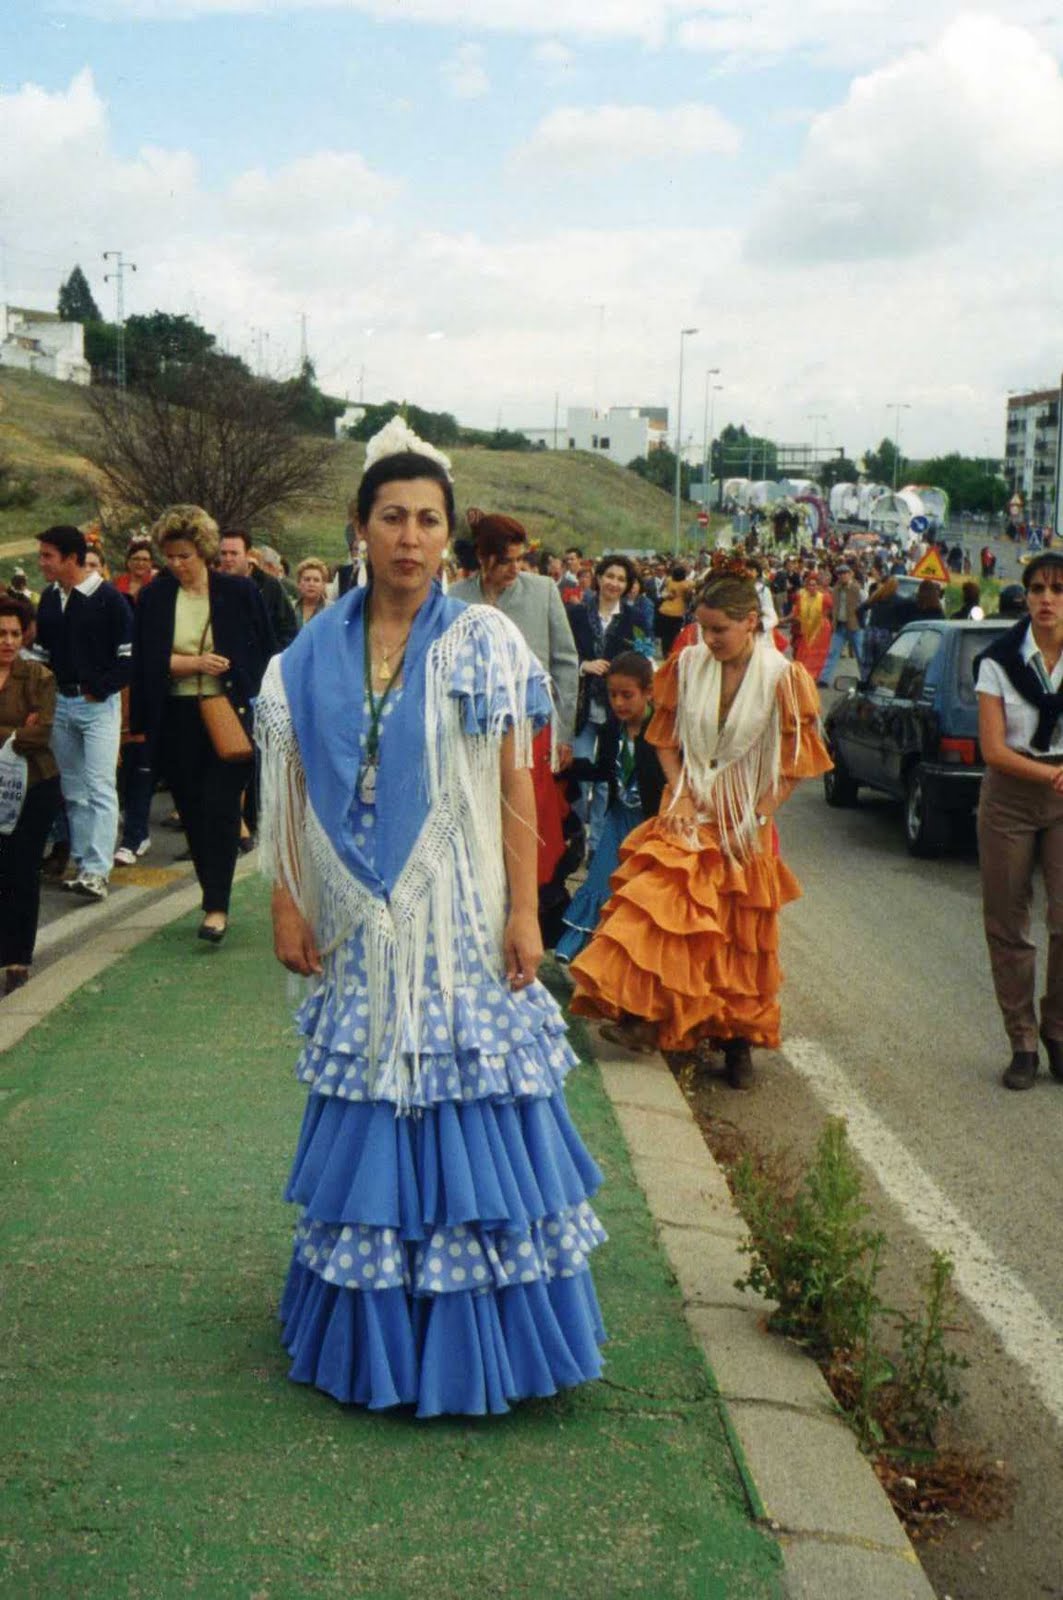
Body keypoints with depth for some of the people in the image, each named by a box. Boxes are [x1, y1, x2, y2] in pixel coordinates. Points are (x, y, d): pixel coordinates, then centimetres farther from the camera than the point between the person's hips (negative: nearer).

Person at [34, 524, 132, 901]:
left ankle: (97, 871, -14)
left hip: (98, 703, -7)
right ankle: (83, 863, 18)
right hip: (61, 703, 7)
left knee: (100, 788, -10)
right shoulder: (49, 598, 9)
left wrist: (99, 690, -14)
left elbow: (130, 654, -11)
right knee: (73, 791, 11)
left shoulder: (107, 597, -11)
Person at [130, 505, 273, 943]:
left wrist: (256, 708, -2)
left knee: (220, 807, -8)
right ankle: (214, 894, 21)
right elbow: (146, 661, 0)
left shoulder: (239, 592, -1)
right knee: (192, 810, 7)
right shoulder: (154, 597, 3)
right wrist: (194, 663, -14)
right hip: (176, 719, 3)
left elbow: (265, 653, 5)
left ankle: (217, 905, -4)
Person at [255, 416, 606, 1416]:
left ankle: (476, 1335, 16)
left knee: (466, 1101, 1)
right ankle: (373, 1333, 23)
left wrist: (524, 913, -9)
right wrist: (288, 903, 1)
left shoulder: (484, 642, -2)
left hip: (461, 921, -2)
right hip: (360, 930, 3)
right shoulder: (314, 655, 5)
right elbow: (295, 789, 6)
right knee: (370, 1106, 9)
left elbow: (517, 788, -5)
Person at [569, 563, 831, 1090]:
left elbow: (791, 765, -4)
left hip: (744, 824, -1)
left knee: (740, 937, 6)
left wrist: (753, 820, -10)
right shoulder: (688, 665, -2)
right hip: (690, 812, 2)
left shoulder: (781, 679, -8)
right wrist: (681, 797, -5)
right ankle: (642, 1013, -18)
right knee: (663, 901, -17)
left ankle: (737, 1041, 17)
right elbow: (667, 740, 8)